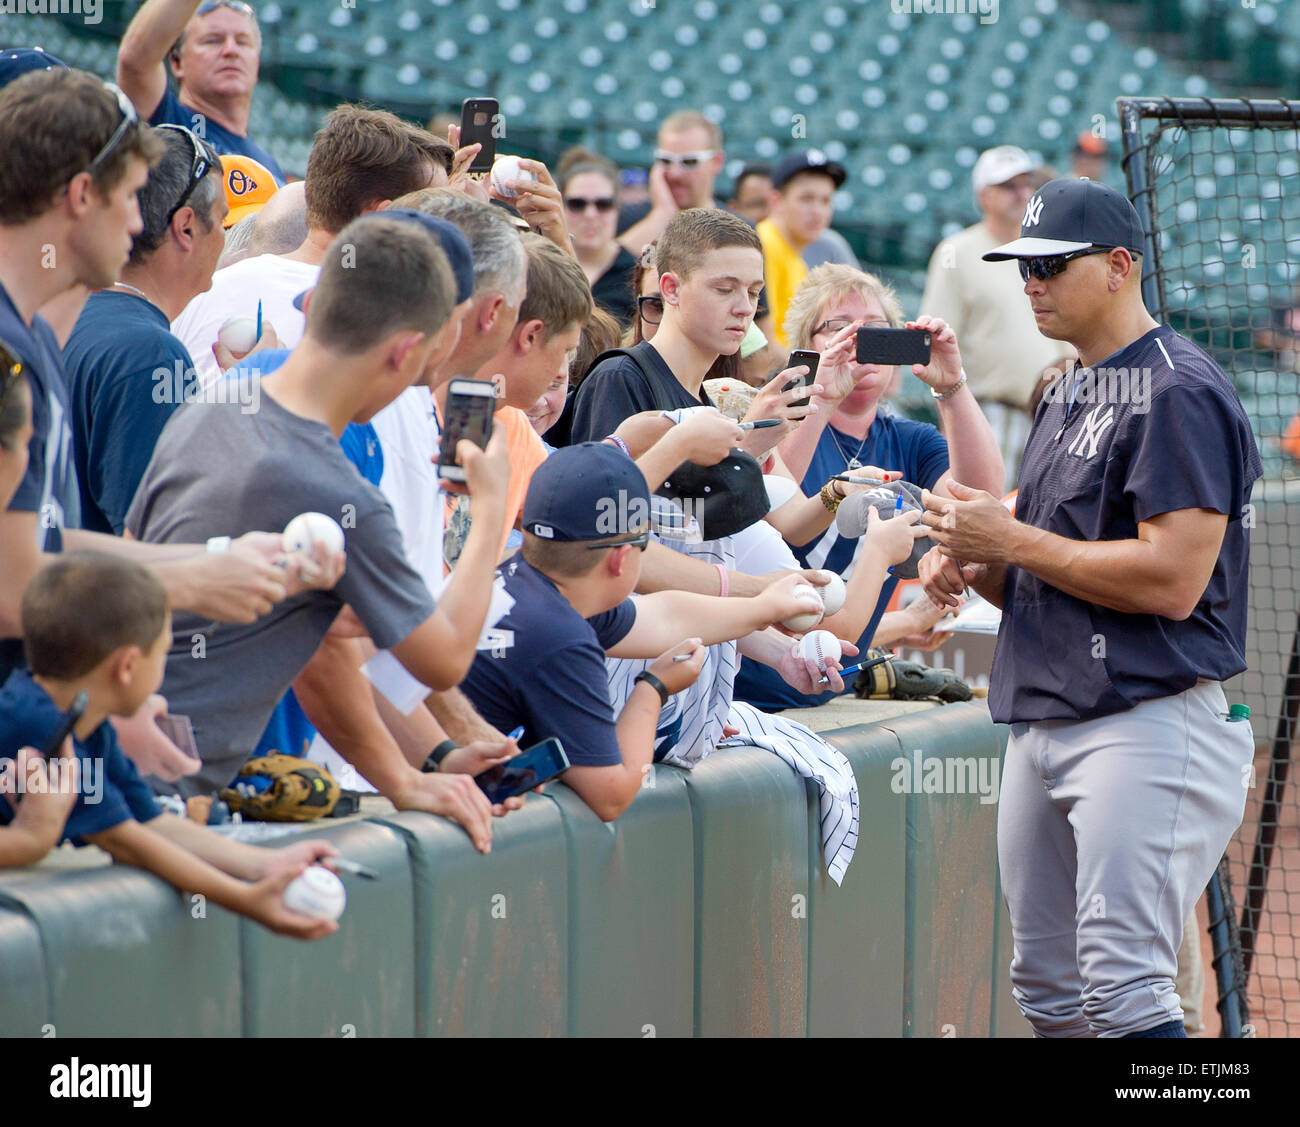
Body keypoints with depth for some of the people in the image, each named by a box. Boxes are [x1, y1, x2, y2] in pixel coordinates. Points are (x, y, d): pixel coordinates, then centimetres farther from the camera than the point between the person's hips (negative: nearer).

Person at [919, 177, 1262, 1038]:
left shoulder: (1181, 393, -12)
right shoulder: (1068, 394, 19)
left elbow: (1172, 580, -21)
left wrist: (1011, 540, -14)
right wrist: (973, 569, 3)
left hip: (1150, 726, -10)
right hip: (1042, 726, 10)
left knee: (1123, 992, -16)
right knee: (1047, 992, 11)